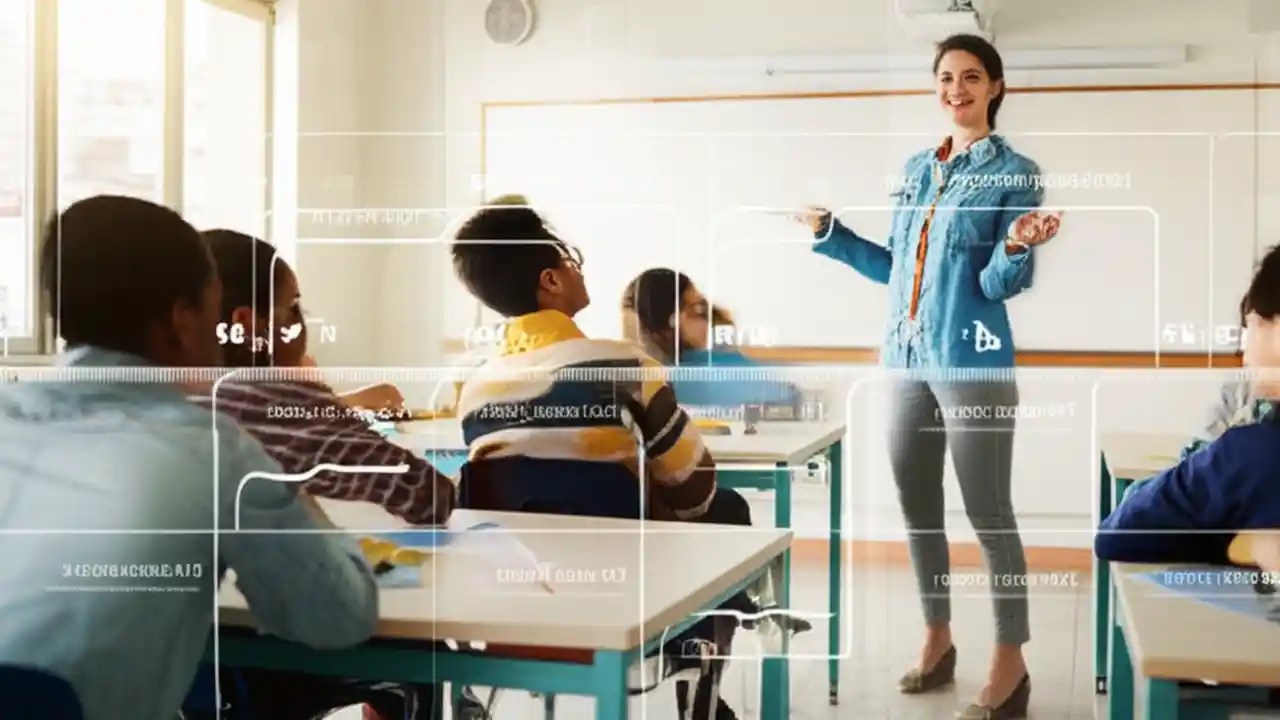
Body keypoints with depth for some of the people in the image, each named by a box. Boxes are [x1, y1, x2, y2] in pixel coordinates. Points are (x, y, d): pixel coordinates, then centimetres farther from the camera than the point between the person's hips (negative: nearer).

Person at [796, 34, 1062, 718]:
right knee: (917, 509, 13)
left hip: (973, 362, -6)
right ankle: (937, 639, 28)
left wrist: (1017, 246, -30)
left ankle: (1010, 664, 9)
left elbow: (1001, 285, -10)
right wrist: (829, 232, 20)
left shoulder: (1015, 172, -5)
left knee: (988, 514, -2)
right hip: (907, 360, 7)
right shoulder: (916, 168, 12)